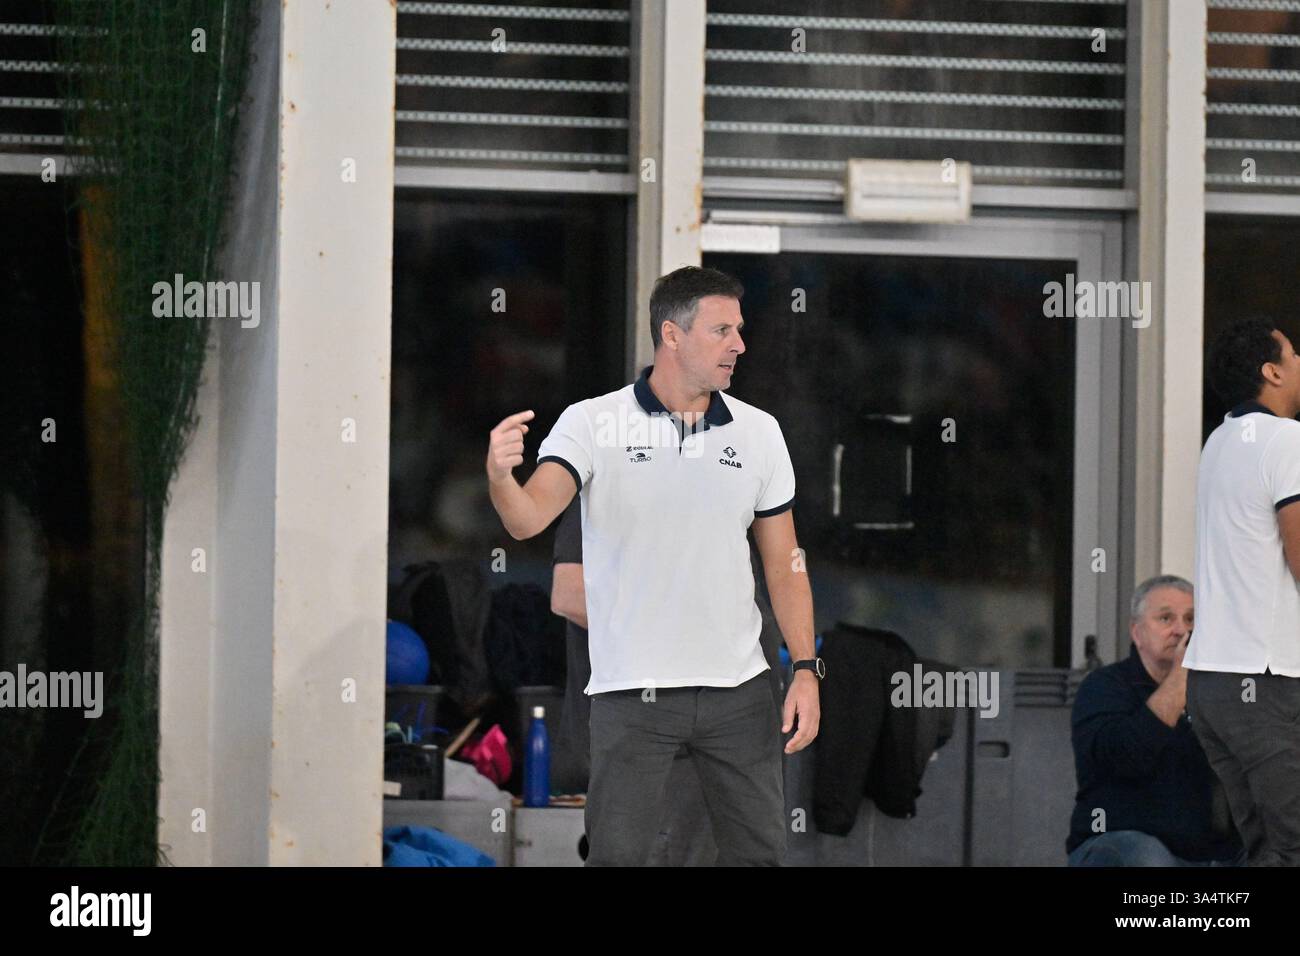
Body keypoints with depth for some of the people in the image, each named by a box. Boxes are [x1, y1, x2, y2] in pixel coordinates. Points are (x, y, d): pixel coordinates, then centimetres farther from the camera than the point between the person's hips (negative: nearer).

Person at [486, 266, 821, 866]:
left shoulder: (758, 432, 6)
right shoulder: (591, 423, -6)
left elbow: (784, 562, 10)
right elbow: (527, 519, -19)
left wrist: (806, 670, 2)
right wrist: (499, 476, -42)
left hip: (739, 690, 4)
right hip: (632, 694, -3)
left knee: (759, 851, 7)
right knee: (617, 855, -4)